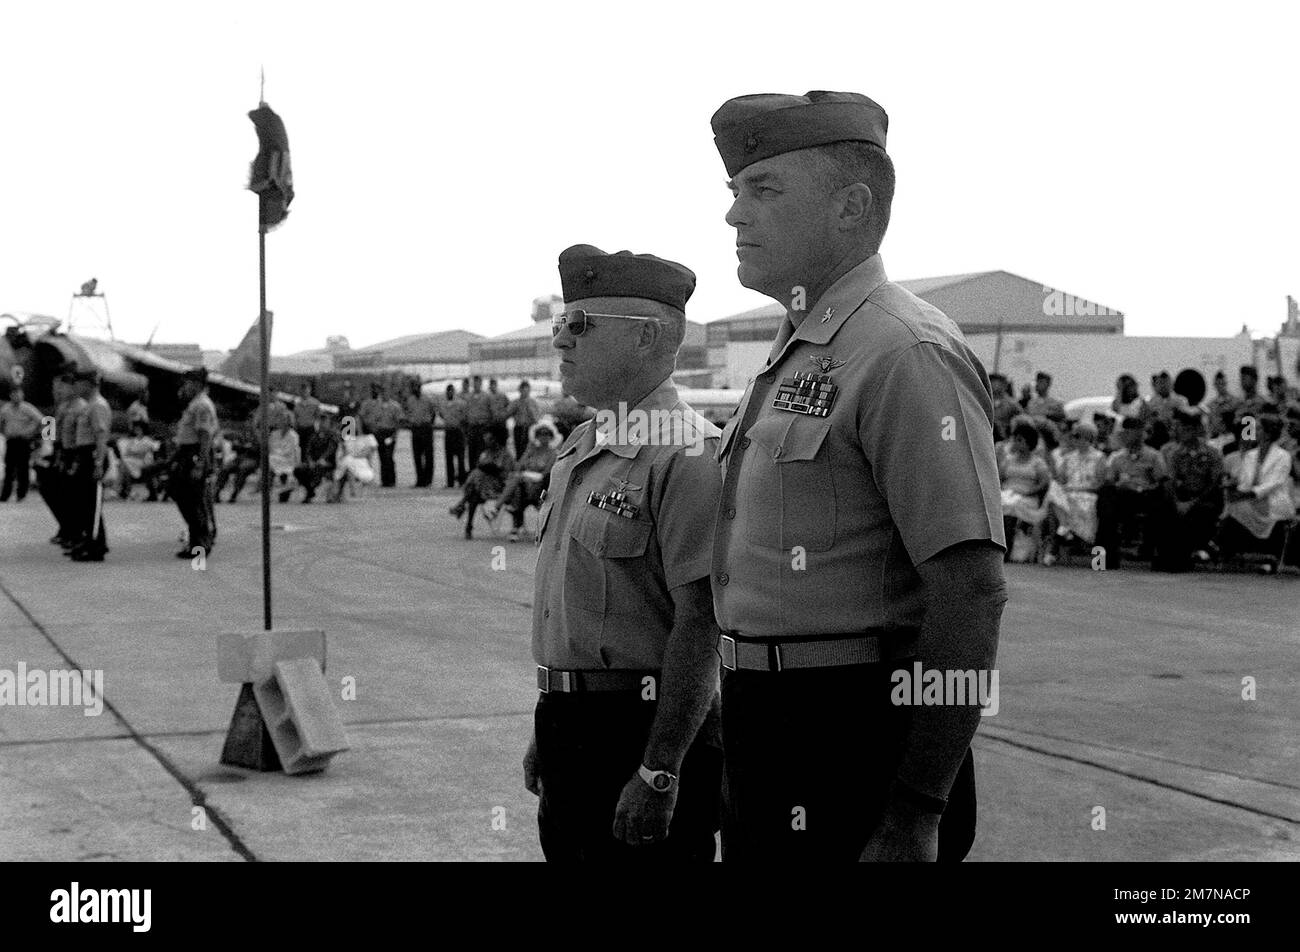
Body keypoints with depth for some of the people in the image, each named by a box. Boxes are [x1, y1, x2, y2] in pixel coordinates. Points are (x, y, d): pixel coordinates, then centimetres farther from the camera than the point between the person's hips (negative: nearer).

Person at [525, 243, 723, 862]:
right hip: (569, 723, 9)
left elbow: (700, 624, -21)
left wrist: (658, 775, -24)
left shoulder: (686, 456, -16)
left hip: (645, 732, -9)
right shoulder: (580, 451, 14)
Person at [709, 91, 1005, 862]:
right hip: (772, 740, 9)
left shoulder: (905, 352, -16)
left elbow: (971, 593, -22)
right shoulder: (800, 354, 15)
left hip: (856, 740, -9)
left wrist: (912, 818, -23)